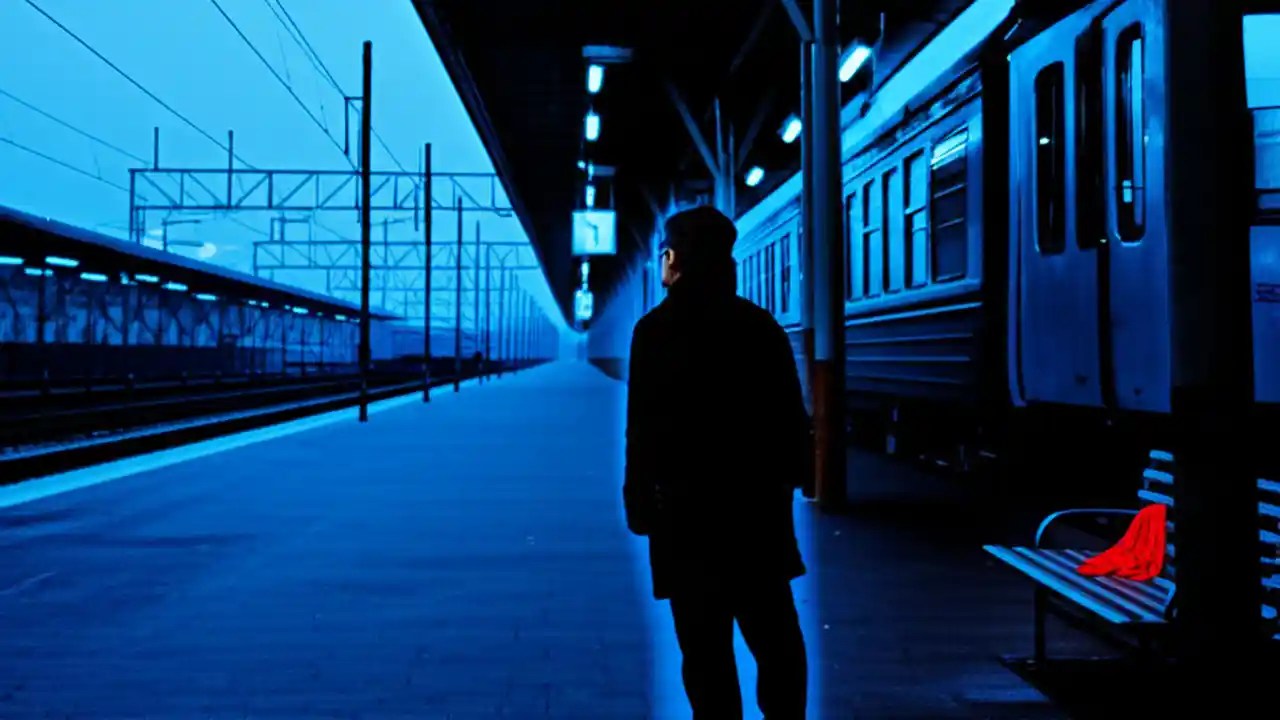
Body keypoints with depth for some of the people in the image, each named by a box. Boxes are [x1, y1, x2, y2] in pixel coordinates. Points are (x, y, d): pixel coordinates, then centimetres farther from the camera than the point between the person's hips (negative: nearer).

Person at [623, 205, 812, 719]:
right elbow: (791, 414, 8)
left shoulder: (656, 328, -7)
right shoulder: (760, 324, 6)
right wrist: (786, 478, 15)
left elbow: (643, 425, -10)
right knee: (774, 632, 13)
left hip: (686, 502, -4)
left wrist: (639, 495, -4)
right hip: (759, 497, 4)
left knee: (705, 643, 3)